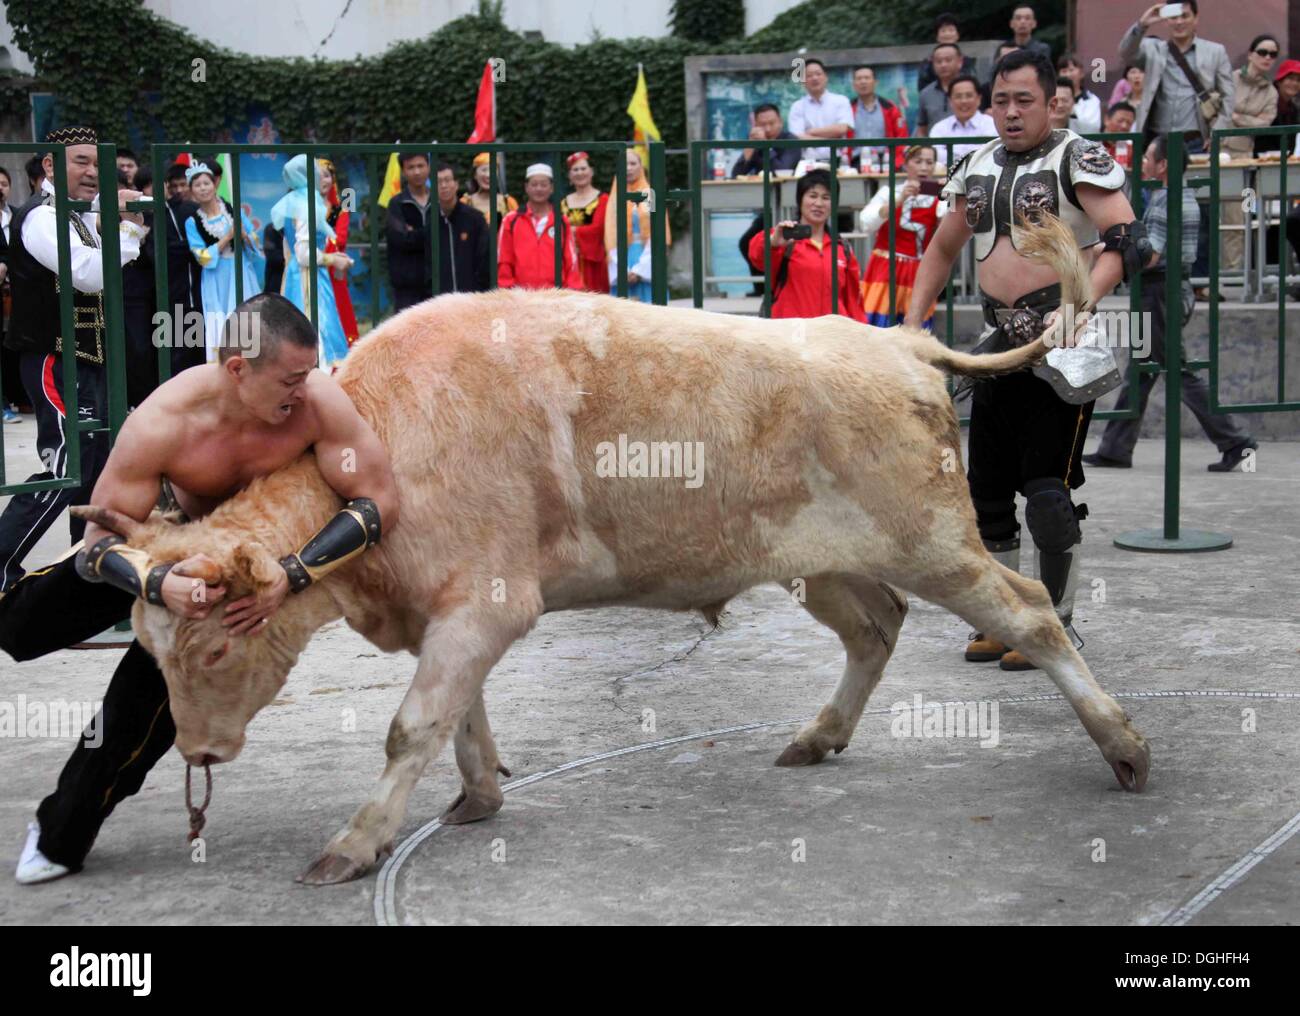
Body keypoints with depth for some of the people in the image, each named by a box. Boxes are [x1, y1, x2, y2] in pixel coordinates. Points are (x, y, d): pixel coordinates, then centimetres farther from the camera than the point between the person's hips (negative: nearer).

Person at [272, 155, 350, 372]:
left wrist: (328, 256, 18)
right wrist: (332, 260, -9)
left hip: (294, 275, 10)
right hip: (309, 279, -10)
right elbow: (304, 254, -20)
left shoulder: (292, 204, 13)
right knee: (316, 331, -10)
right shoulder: (307, 206, -16)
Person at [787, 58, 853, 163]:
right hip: (809, 163, 0)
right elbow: (798, 139, -4)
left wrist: (811, 131, -2)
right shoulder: (797, 107, 8)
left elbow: (842, 129, -5)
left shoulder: (840, 101, 9)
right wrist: (832, 139, -6)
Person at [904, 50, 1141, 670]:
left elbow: (1125, 241, -20)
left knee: (1048, 490, -8)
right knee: (985, 488, 9)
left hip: (1061, 345, -7)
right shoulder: (977, 169, 12)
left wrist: (1078, 305, -34)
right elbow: (941, 251, 24)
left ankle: (1055, 623, 6)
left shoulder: (1078, 160, -9)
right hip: (999, 344, 7)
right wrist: (913, 325, 14)